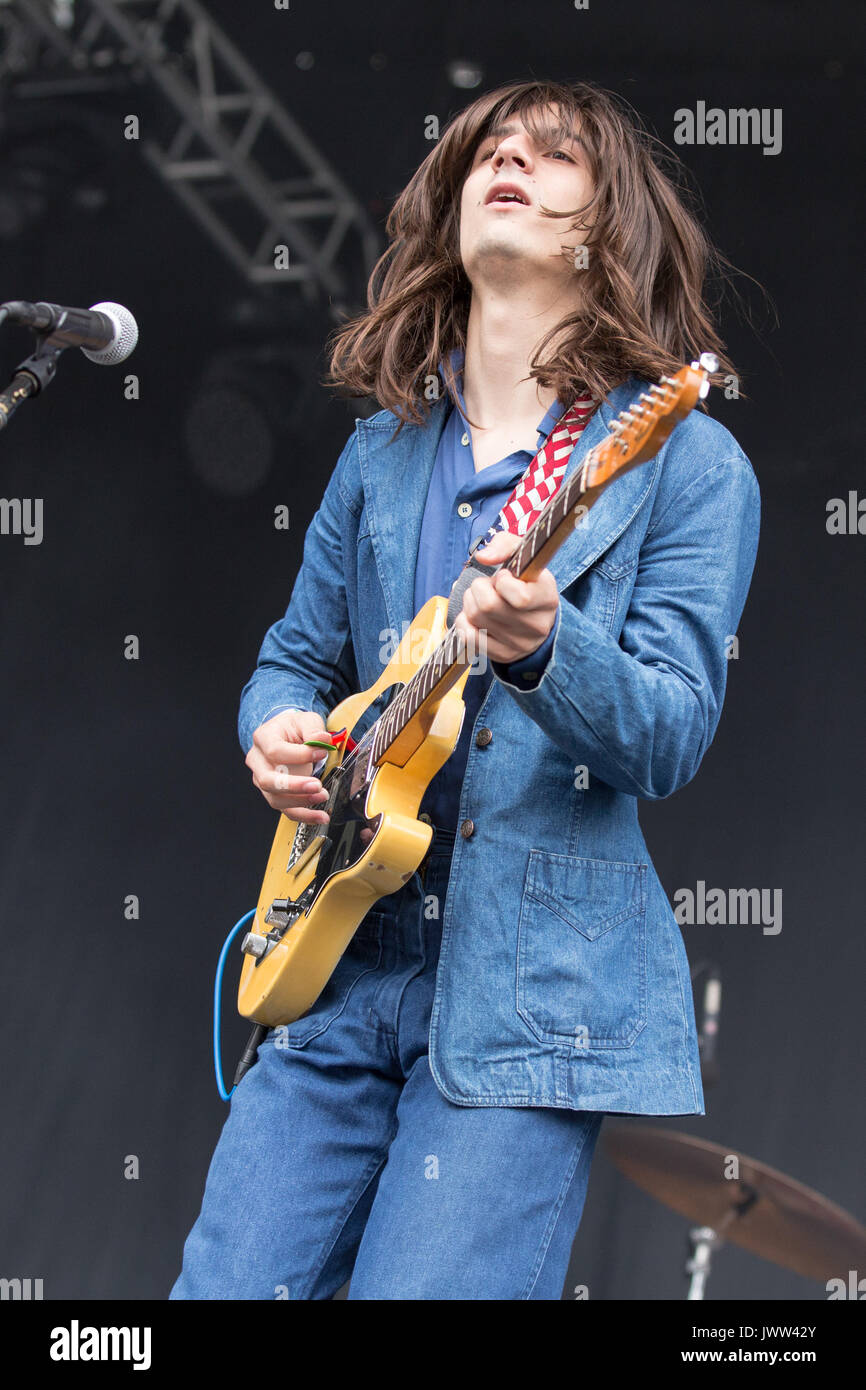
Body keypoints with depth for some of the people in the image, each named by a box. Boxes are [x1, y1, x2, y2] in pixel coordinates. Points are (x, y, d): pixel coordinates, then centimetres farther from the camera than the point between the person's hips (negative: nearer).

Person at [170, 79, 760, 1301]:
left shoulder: (686, 464, -3)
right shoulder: (383, 450, 13)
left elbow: (671, 741, -11)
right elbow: (299, 657, 22)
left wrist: (541, 647, -30)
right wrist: (280, 731, -1)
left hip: (537, 982, -5)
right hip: (346, 962, 5)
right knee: (222, 1289, -1)